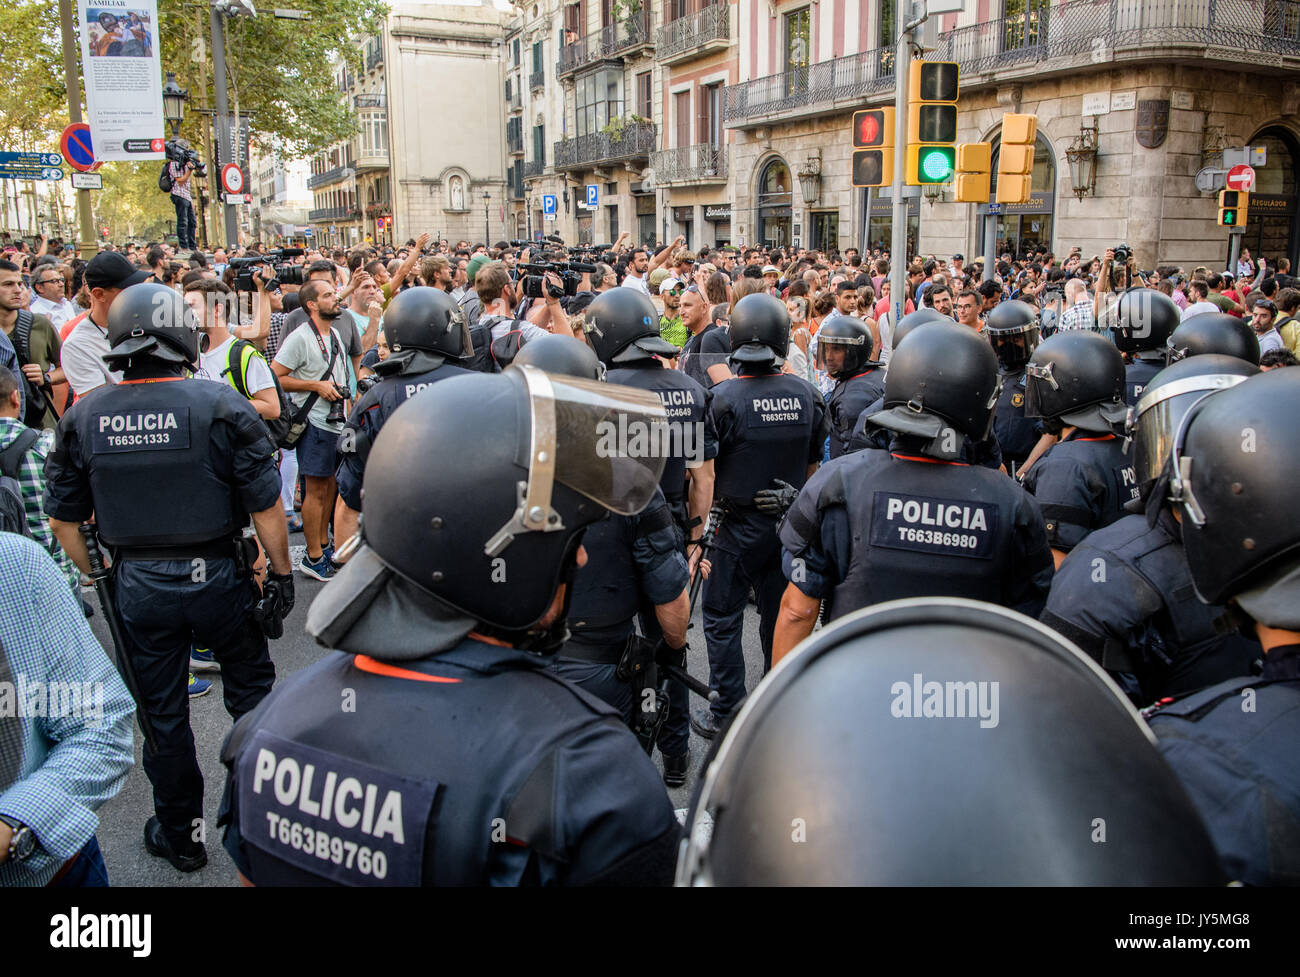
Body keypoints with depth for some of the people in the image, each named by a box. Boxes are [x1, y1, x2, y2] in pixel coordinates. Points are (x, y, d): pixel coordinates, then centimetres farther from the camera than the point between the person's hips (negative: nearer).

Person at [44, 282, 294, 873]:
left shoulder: (82, 418, -3)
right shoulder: (221, 406, -15)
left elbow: (63, 519, 4)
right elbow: (266, 507, -14)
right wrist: (281, 570, -2)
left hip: (137, 586, 3)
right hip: (217, 578, -2)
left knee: (161, 714, 15)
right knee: (249, 684, 20)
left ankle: (181, 837, 31)